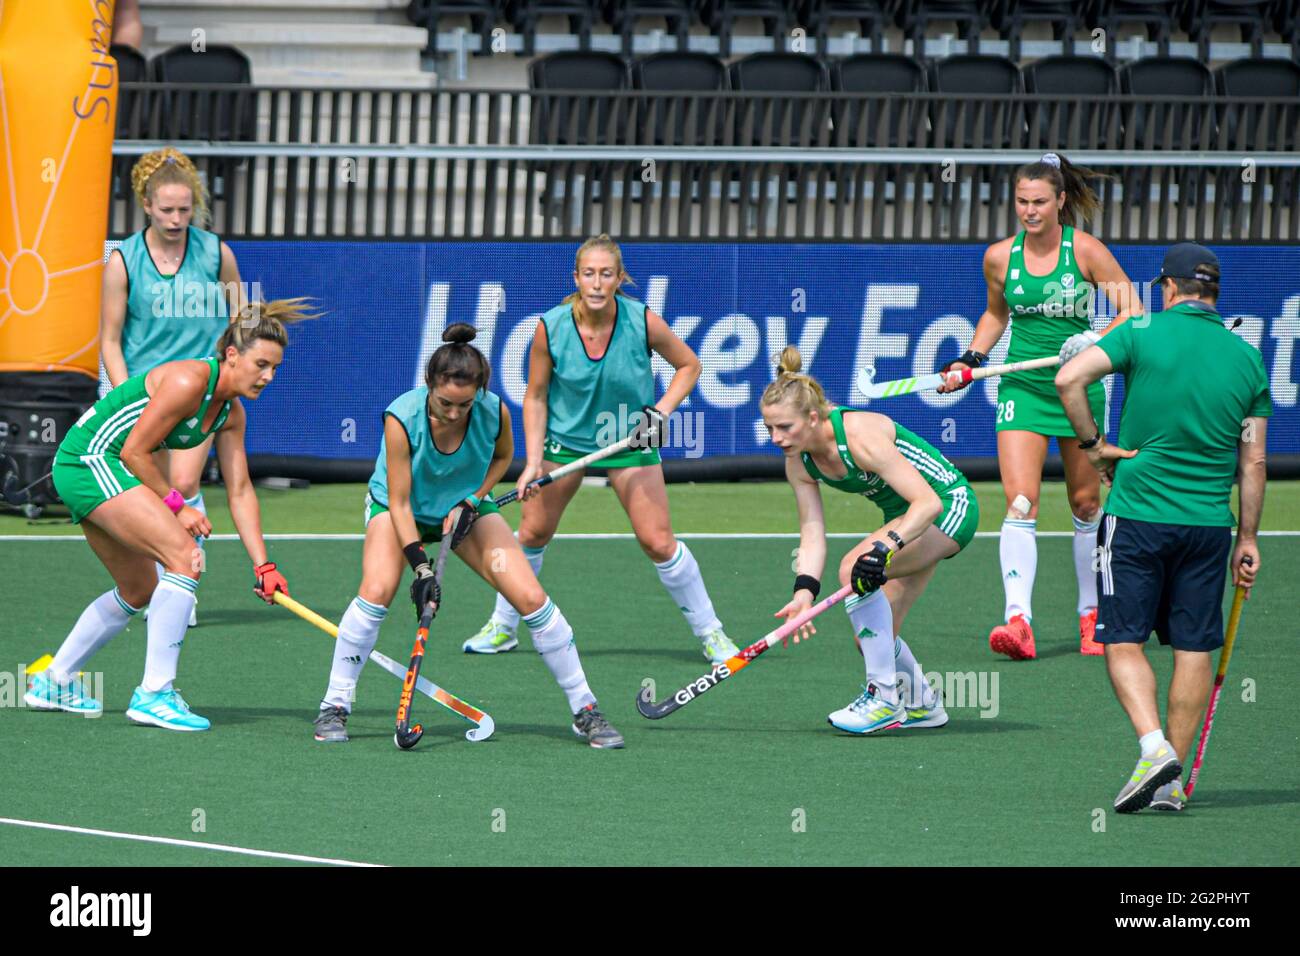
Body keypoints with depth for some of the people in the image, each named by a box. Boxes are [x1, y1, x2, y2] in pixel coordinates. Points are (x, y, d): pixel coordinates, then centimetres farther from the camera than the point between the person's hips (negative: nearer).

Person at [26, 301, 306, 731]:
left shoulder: (231, 413, 7)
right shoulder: (188, 382, -21)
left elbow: (240, 491, 8)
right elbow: (134, 452, -20)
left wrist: (263, 566, 2)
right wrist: (176, 506, -11)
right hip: (90, 459, -10)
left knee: (138, 591, 20)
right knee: (185, 556, -19)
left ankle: (53, 683, 34)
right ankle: (154, 694, -19)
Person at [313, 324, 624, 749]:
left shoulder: (495, 413, -25)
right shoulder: (402, 418, -32)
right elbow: (399, 502, -25)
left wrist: (472, 502, -13)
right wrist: (420, 566, -31)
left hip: (466, 507, 2)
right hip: (400, 507, -2)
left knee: (531, 598, -10)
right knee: (376, 591, -28)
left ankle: (585, 711, 3)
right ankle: (334, 709, -13)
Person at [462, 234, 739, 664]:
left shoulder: (643, 322, -21)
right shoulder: (550, 328, -19)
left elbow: (688, 365, -3)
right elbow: (535, 397, -7)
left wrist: (661, 411, -16)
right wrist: (533, 461, -14)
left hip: (630, 442, -1)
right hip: (565, 438, 1)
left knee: (658, 542, -6)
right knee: (533, 533, 6)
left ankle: (710, 632, 8)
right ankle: (502, 627, 25)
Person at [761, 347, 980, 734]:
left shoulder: (859, 436, -31)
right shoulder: (799, 463, -8)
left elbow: (927, 501, -35)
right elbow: (812, 537, -9)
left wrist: (886, 548, -48)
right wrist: (804, 592, -25)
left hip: (948, 505, -8)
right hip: (904, 517, 8)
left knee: (856, 569, -29)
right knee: (873, 640, 4)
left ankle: (884, 698, -24)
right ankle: (923, 704, 31)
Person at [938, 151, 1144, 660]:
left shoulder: (1085, 251, -8)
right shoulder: (1000, 257, 1)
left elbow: (1133, 312, -7)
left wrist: (1096, 340, -23)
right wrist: (970, 359, 6)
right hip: (1022, 386, 1)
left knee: (1085, 504, 9)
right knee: (1020, 501, -15)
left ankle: (1092, 613, 26)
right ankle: (1018, 620, -25)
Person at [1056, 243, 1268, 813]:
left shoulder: (1144, 334, -5)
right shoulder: (1247, 358, 4)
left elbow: (1069, 378, -18)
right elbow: (1253, 462, 6)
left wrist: (1092, 444, -5)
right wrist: (1247, 539, 12)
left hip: (1137, 512, -3)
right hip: (1209, 524, 3)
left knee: (1123, 642, 4)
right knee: (1193, 648, 9)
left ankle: (1155, 746, -17)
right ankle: (1172, 783, 9)